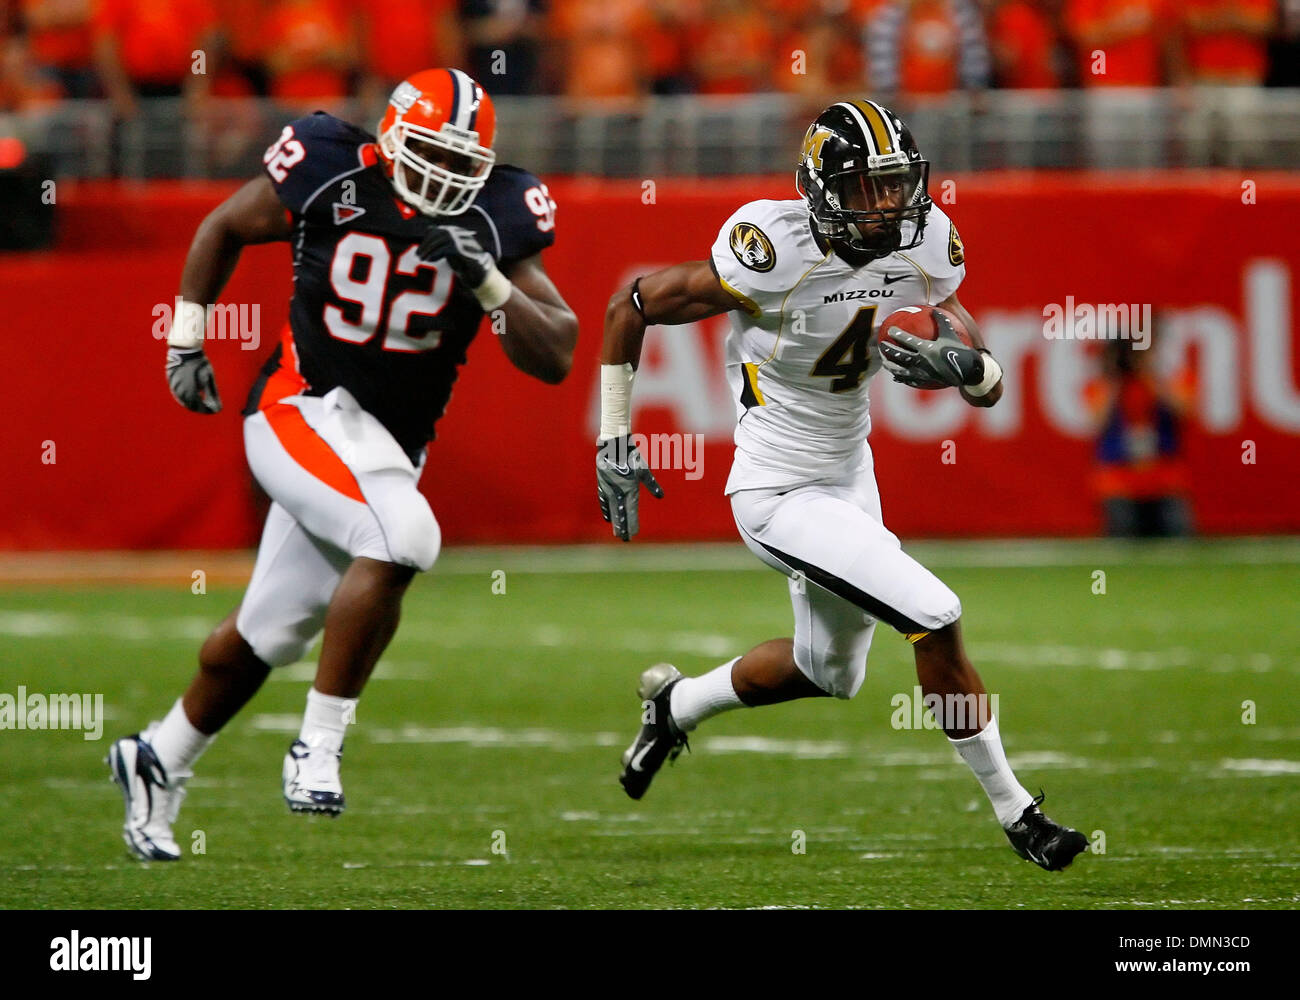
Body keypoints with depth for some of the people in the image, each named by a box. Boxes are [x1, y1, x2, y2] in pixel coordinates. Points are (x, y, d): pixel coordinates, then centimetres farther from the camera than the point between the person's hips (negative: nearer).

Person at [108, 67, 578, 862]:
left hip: (390, 446, 5)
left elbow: (555, 359, -9)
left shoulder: (493, 220, -6)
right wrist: (187, 337, 9)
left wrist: (487, 282, -23)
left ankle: (159, 761, 38)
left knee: (268, 633, 14)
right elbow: (225, 228, 9)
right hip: (303, 411, -5)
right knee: (401, 537, -31)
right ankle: (318, 748, -20)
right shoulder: (331, 175, -11)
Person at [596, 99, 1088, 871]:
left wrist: (962, 365, -28)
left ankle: (674, 706, 49)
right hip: (780, 495, -8)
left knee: (830, 672, 25)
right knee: (934, 618, -16)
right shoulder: (775, 256, -27)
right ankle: (1015, 812, -1)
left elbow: (990, 387, -3)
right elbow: (629, 308, -14)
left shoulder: (923, 250, -9)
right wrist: (614, 443, -13)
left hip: (850, 475, 8)